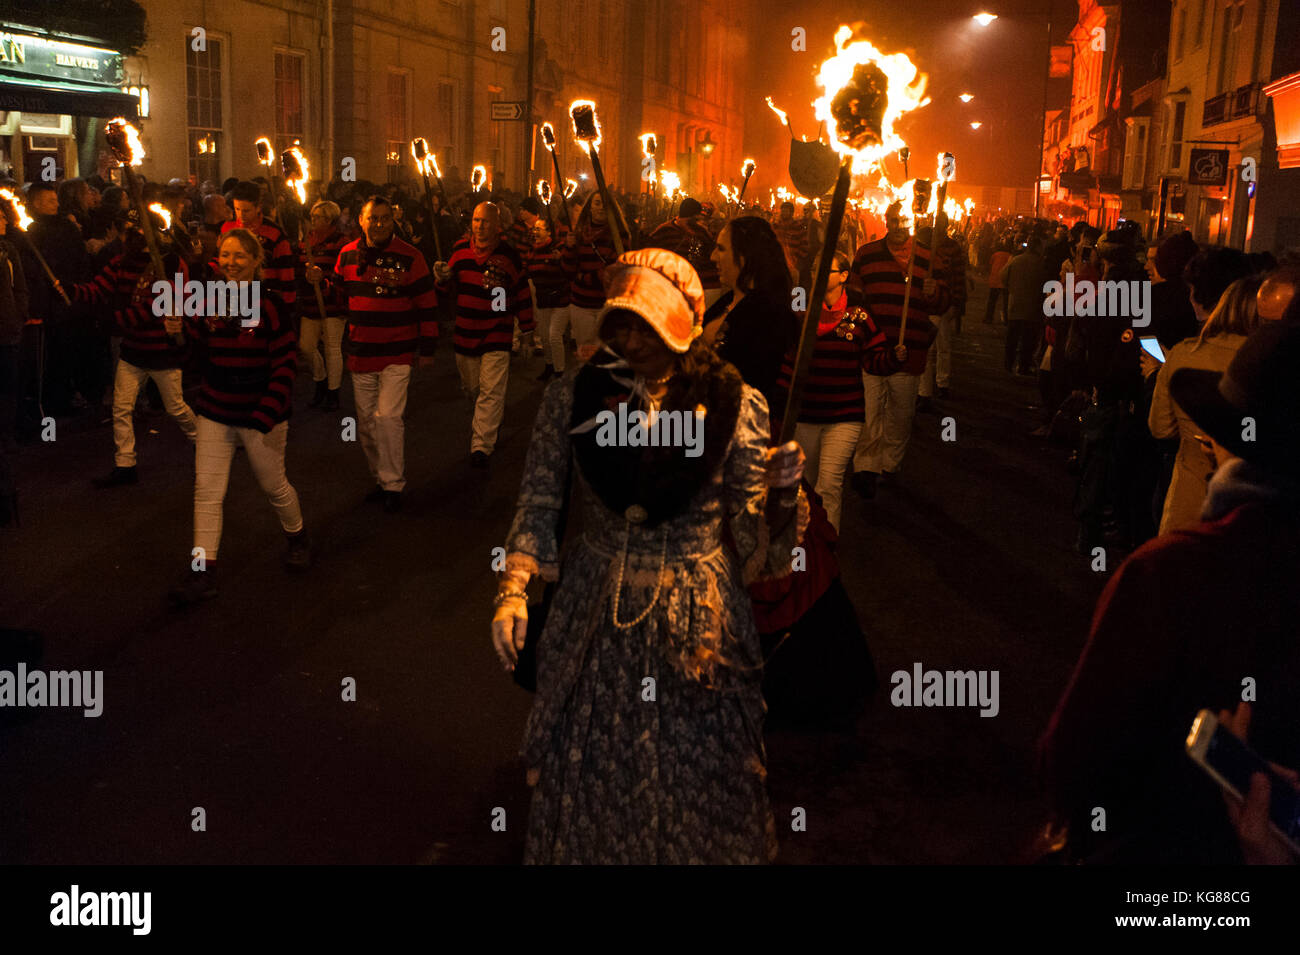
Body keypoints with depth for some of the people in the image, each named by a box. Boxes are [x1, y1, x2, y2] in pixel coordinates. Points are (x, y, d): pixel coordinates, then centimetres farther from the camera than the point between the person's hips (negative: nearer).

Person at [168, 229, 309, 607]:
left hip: (260, 414, -4)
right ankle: (203, 572, 3)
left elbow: (286, 362, -12)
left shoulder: (269, 304, -11)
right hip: (215, 412, 4)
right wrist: (180, 330, -12)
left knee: (273, 485, 12)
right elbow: (200, 349, 8)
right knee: (207, 490, -2)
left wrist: (268, 412, -18)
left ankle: (297, 537, 40)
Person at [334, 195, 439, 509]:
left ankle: (393, 485, -1)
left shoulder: (409, 256, -5)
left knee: (388, 417, -12)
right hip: (360, 354, 5)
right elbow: (338, 294, 21)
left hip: (397, 354, -5)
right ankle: (379, 479, 24)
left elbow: (427, 303, -2)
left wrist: (427, 348, -2)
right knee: (366, 421, 11)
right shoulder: (347, 255, 6)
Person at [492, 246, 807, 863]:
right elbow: (538, 502, 0)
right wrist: (513, 588, -13)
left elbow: (751, 537, -6)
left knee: (695, 778, 12)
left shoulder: (734, 406, -9)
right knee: (589, 770, 15)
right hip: (594, 615, 1)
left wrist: (780, 495, -26)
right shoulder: (572, 397, -6)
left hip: (698, 621, -1)